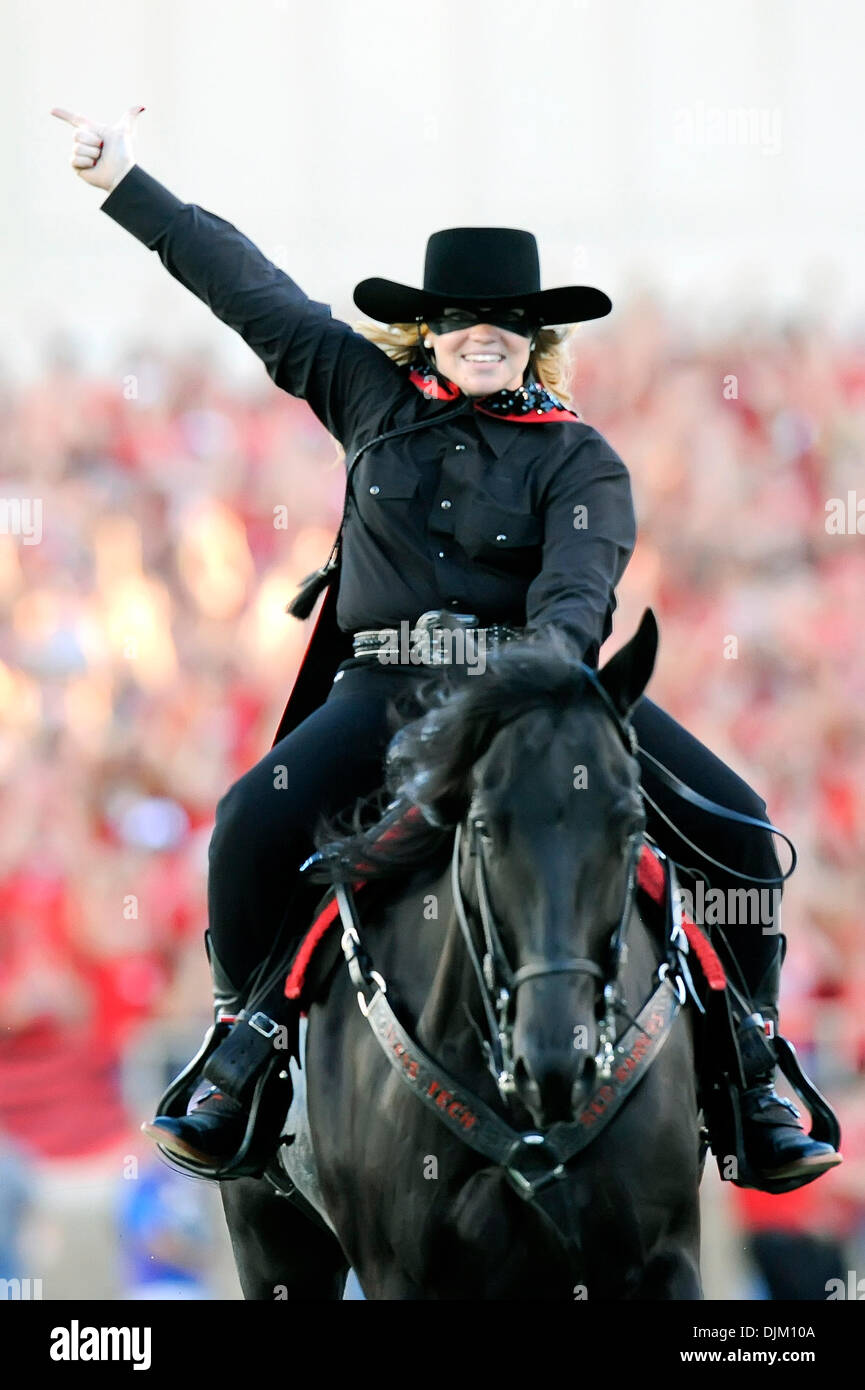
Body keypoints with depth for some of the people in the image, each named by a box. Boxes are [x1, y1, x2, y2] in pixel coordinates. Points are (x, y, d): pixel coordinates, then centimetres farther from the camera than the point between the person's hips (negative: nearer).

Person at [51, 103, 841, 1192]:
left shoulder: (577, 457, 2)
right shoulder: (371, 396, 9)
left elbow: (579, 578, -15)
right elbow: (247, 286, 14)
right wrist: (123, 183, 16)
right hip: (389, 681, 1)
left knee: (734, 829, -16)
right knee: (255, 820, -25)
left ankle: (750, 1072, -2)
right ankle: (244, 1043, -5)